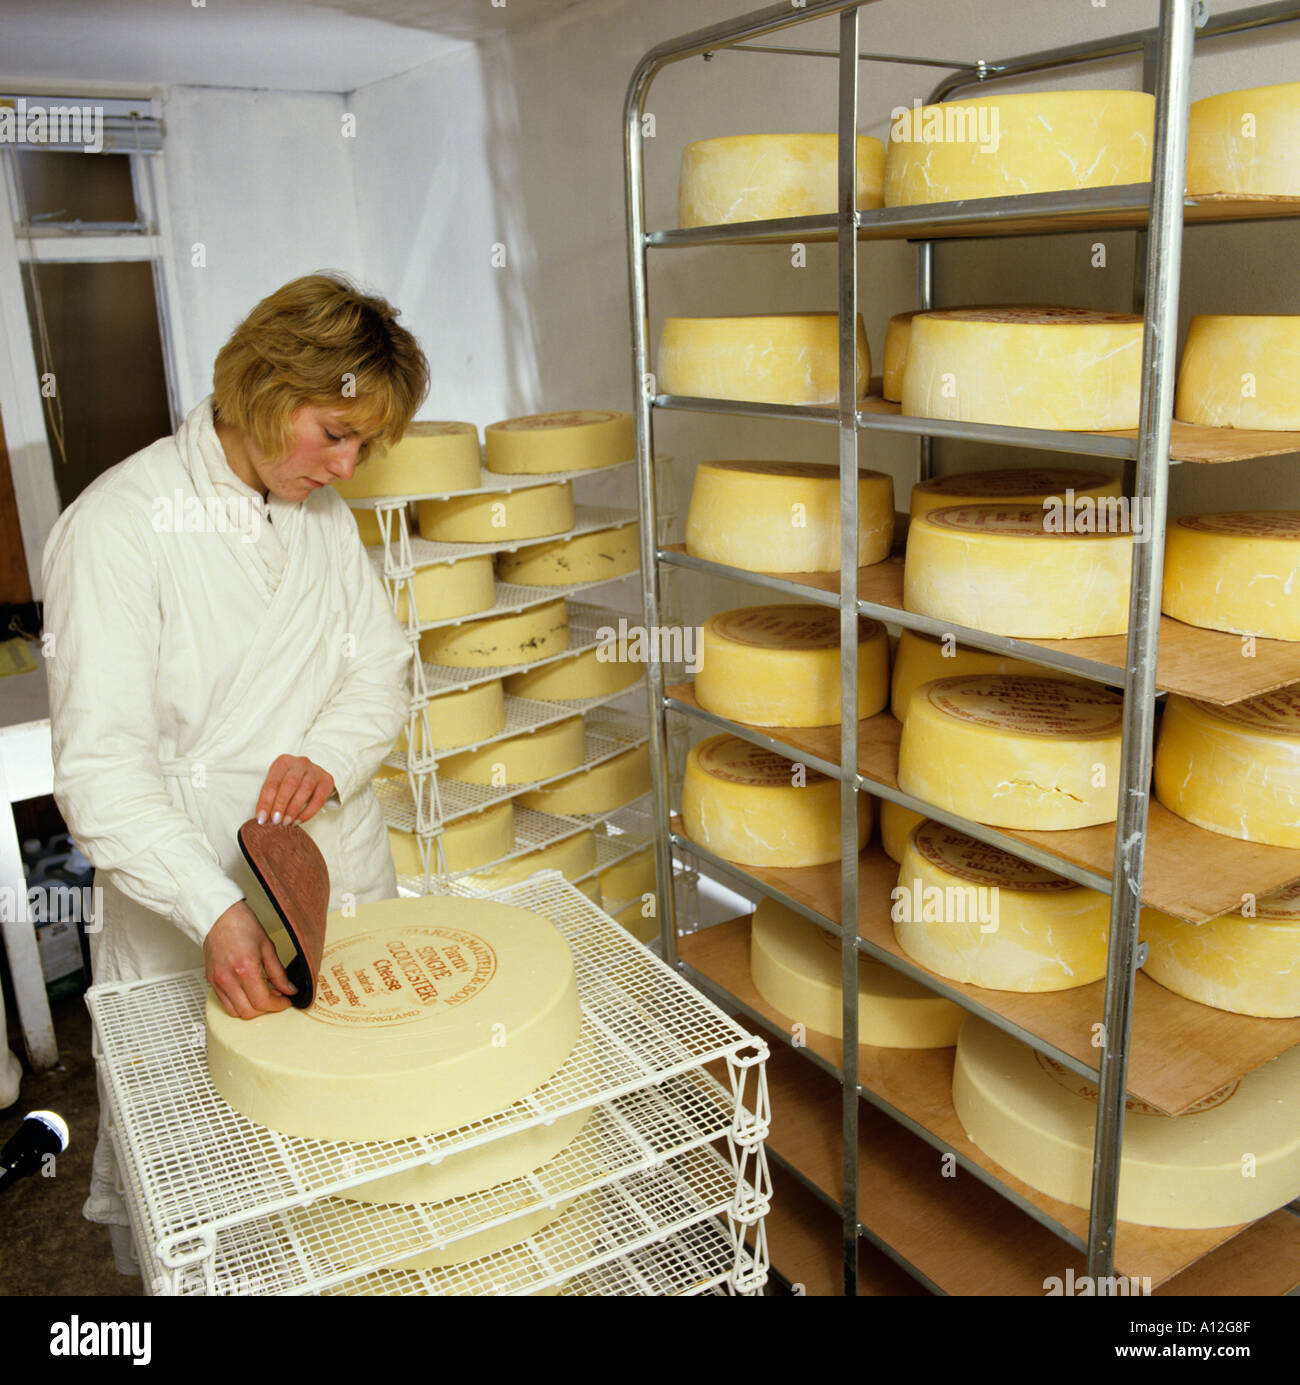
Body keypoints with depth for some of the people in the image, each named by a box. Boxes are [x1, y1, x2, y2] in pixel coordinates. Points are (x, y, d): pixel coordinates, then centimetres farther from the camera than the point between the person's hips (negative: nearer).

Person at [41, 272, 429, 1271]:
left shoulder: (325, 512, 6)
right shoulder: (118, 527, -14)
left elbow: (383, 669, 9)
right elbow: (101, 769, -19)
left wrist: (331, 753, -13)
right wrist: (216, 911, -32)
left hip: (348, 886, 5)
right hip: (191, 925, -5)